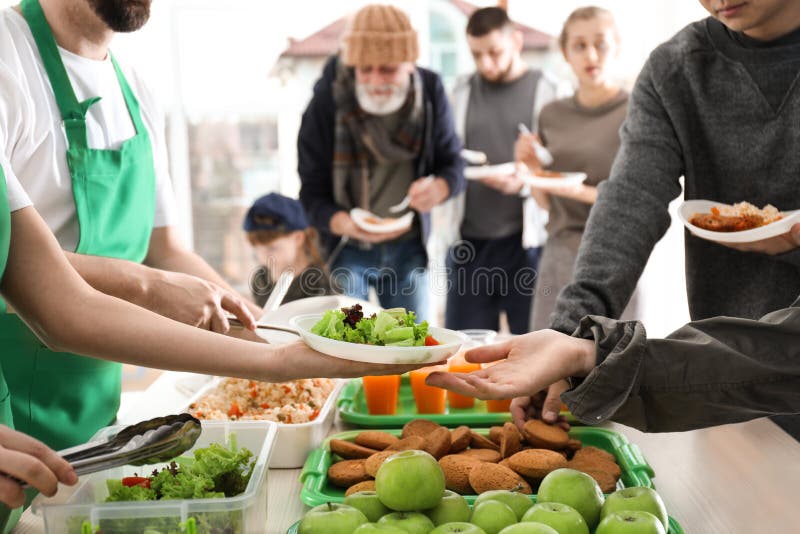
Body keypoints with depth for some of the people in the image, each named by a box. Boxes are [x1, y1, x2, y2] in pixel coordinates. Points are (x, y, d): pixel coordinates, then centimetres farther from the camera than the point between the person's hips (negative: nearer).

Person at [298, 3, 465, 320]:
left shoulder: (430, 92, -10)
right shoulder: (327, 101, -17)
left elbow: (452, 162, -2)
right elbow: (312, 194, -14)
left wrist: (440, 188, -27)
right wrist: (344, 223, -36)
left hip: (408, 247, 3)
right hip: (345, 248, -2)